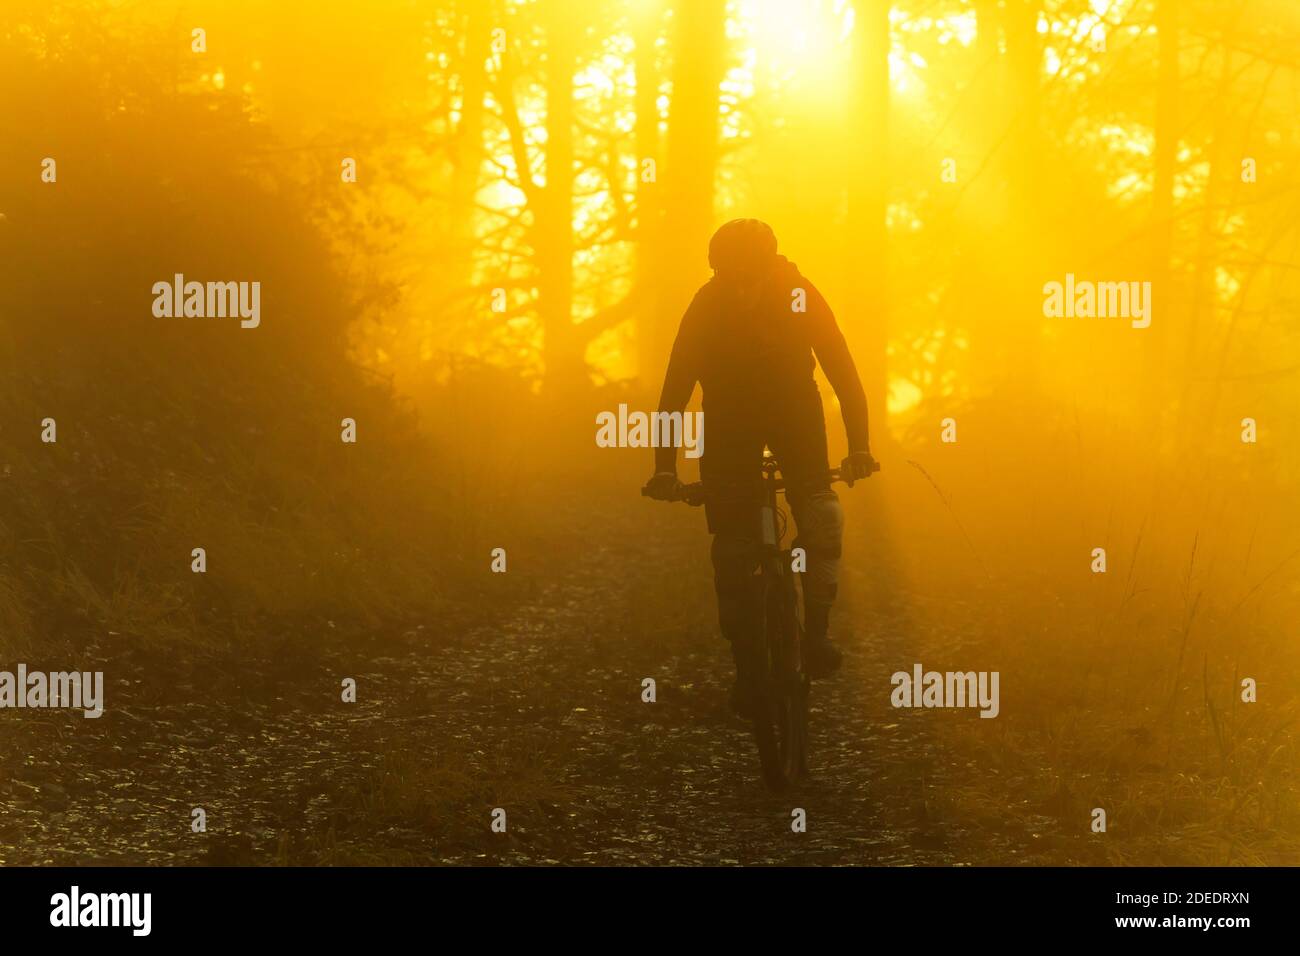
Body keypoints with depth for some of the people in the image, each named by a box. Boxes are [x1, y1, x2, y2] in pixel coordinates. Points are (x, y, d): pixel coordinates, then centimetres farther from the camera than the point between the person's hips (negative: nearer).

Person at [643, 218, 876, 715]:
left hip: (794, 412, 1)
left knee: (819, 517, -19)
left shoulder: (799, 296, -19)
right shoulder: (707, 306, -19)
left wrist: (859, 446, -25)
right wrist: (664, 467, -23)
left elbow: (842, 370, -17)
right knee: (733, 547, -7)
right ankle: (747, 664, -1)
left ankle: (816, 632, -12)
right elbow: (677, 385, -18)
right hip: (729, 422, -1)